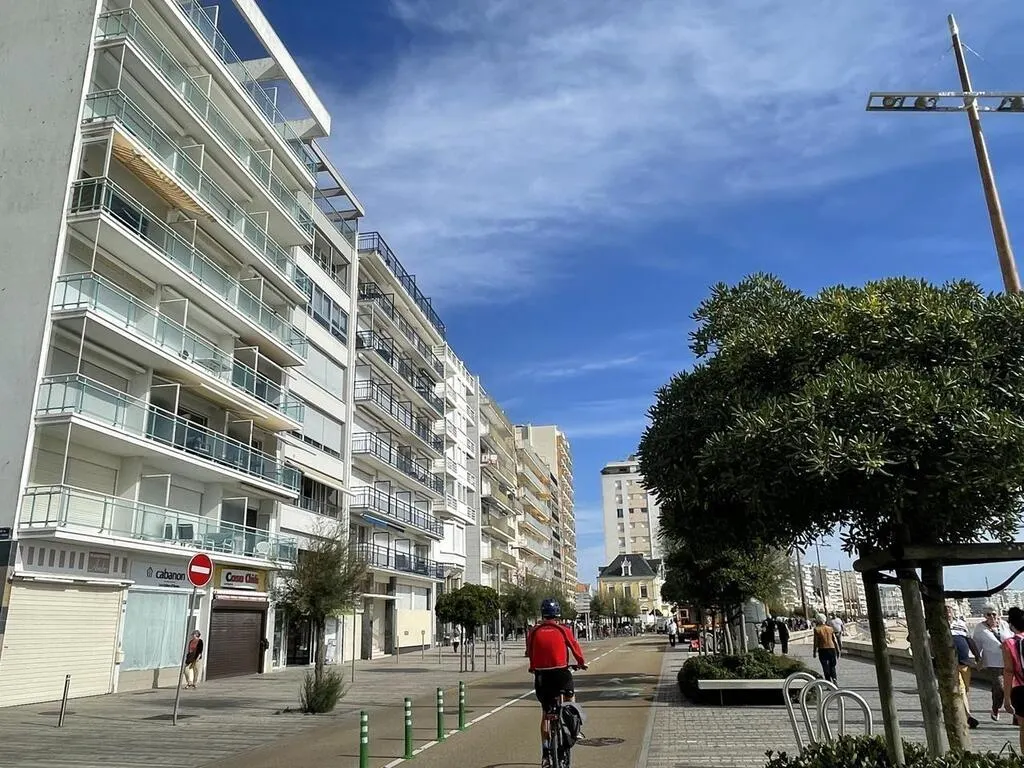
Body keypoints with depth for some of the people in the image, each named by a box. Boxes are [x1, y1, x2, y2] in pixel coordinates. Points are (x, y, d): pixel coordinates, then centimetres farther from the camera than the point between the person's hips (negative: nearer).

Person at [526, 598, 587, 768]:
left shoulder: (533, 632, 2)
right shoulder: (563, 630, -2)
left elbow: (529, 653, 10)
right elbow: (575, 647, 2)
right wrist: (581, 663, 21)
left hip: (541, 674, 2)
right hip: (561, 673, -1)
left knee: (545, 714, 13)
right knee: (570, 696, 31)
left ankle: (546, 753, 11)